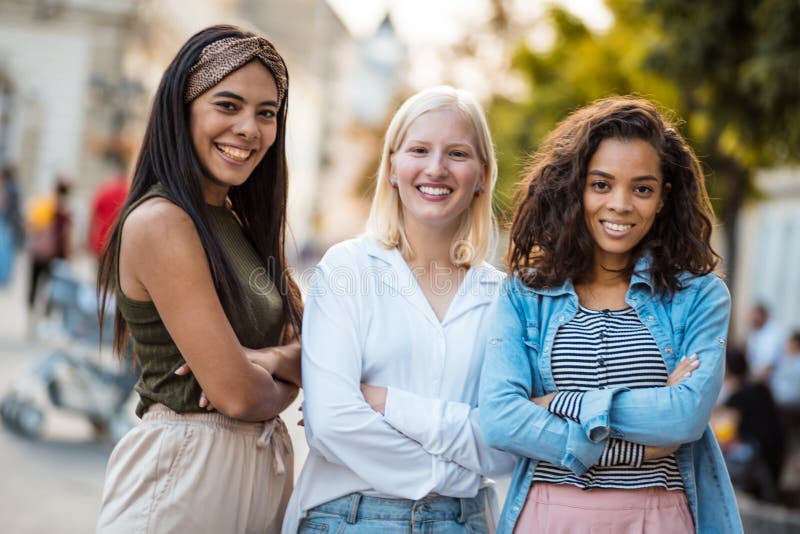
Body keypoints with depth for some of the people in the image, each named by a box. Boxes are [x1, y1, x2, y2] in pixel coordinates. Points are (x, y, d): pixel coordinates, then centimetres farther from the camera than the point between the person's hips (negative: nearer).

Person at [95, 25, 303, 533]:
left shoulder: (245, 224, 10)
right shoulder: (159, 221, -16)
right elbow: (238, 396, -20)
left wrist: (268, 360, -14)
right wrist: (289, 378, 1)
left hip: (263, 466, 8)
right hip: (186, 469, -8)